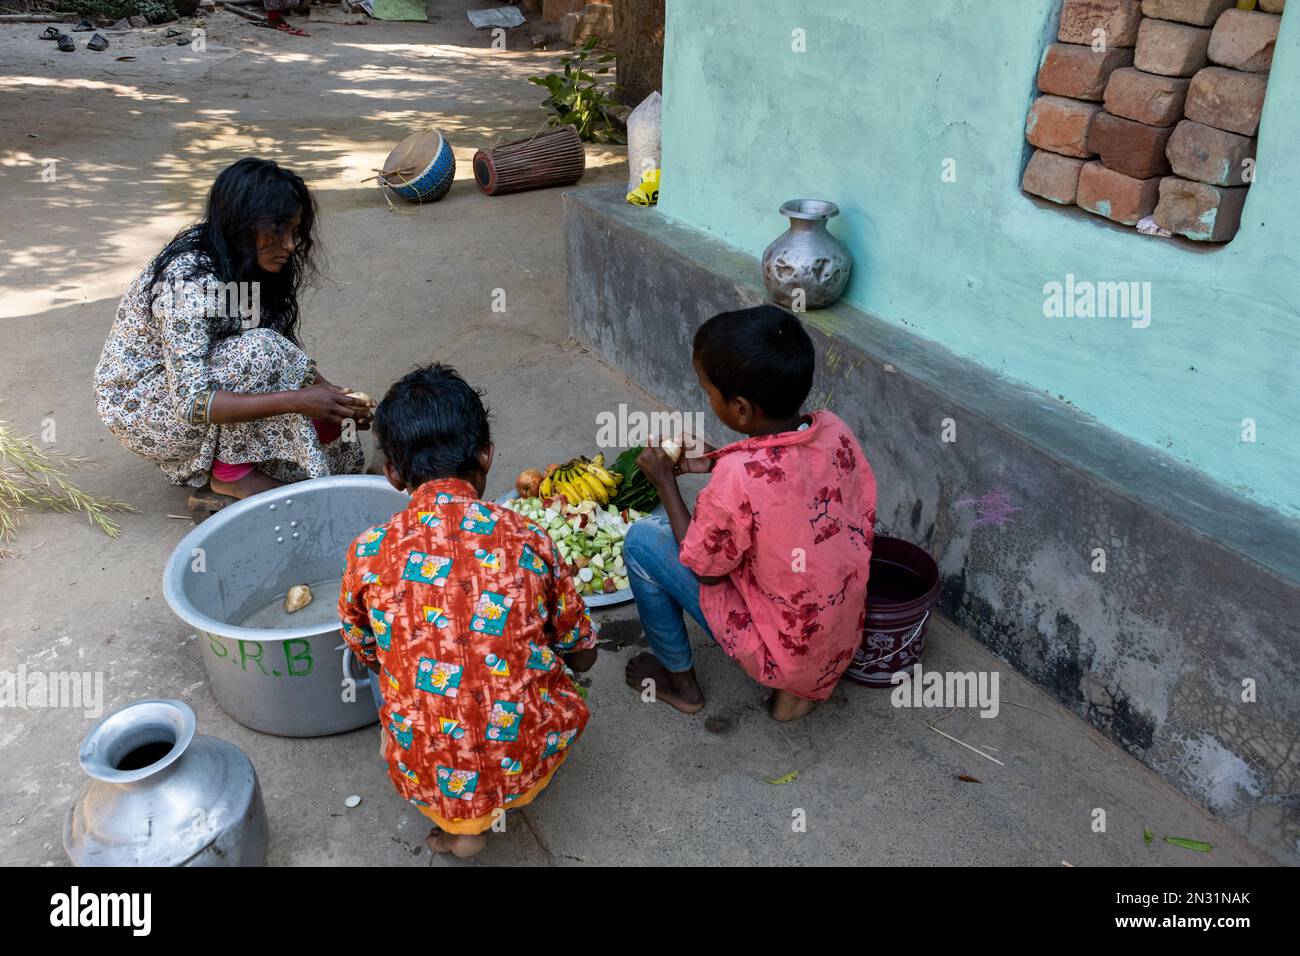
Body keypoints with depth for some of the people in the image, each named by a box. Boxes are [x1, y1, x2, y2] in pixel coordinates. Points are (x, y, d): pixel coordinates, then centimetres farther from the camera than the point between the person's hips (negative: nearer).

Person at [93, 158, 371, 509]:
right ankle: (229, 471, -14)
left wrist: (332, 394, -17)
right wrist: (297, 399, -40)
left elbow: (287, 347, 1)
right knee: (259, 350, -31)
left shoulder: (245, 266, -5)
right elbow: (192, 403, -35)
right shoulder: (187, 280, -30)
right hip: (136, 403, -7)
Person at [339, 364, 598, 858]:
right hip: (532, 760, 1)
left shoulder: (369, 553, -8)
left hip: (427, 777, 0)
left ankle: (459, 821, 16)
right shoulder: (526, 539, -8)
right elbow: (581, 655, 6)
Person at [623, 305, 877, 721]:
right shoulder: (835, 430, -12)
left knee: (641, 541, 0)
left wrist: (665, 481, -4)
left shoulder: (737, 478, -31)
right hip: (843, 642, 6)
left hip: (782, 653, -6)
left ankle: (679, 679, 21)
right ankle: (796, 686, 22)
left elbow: (704, 570, -13)